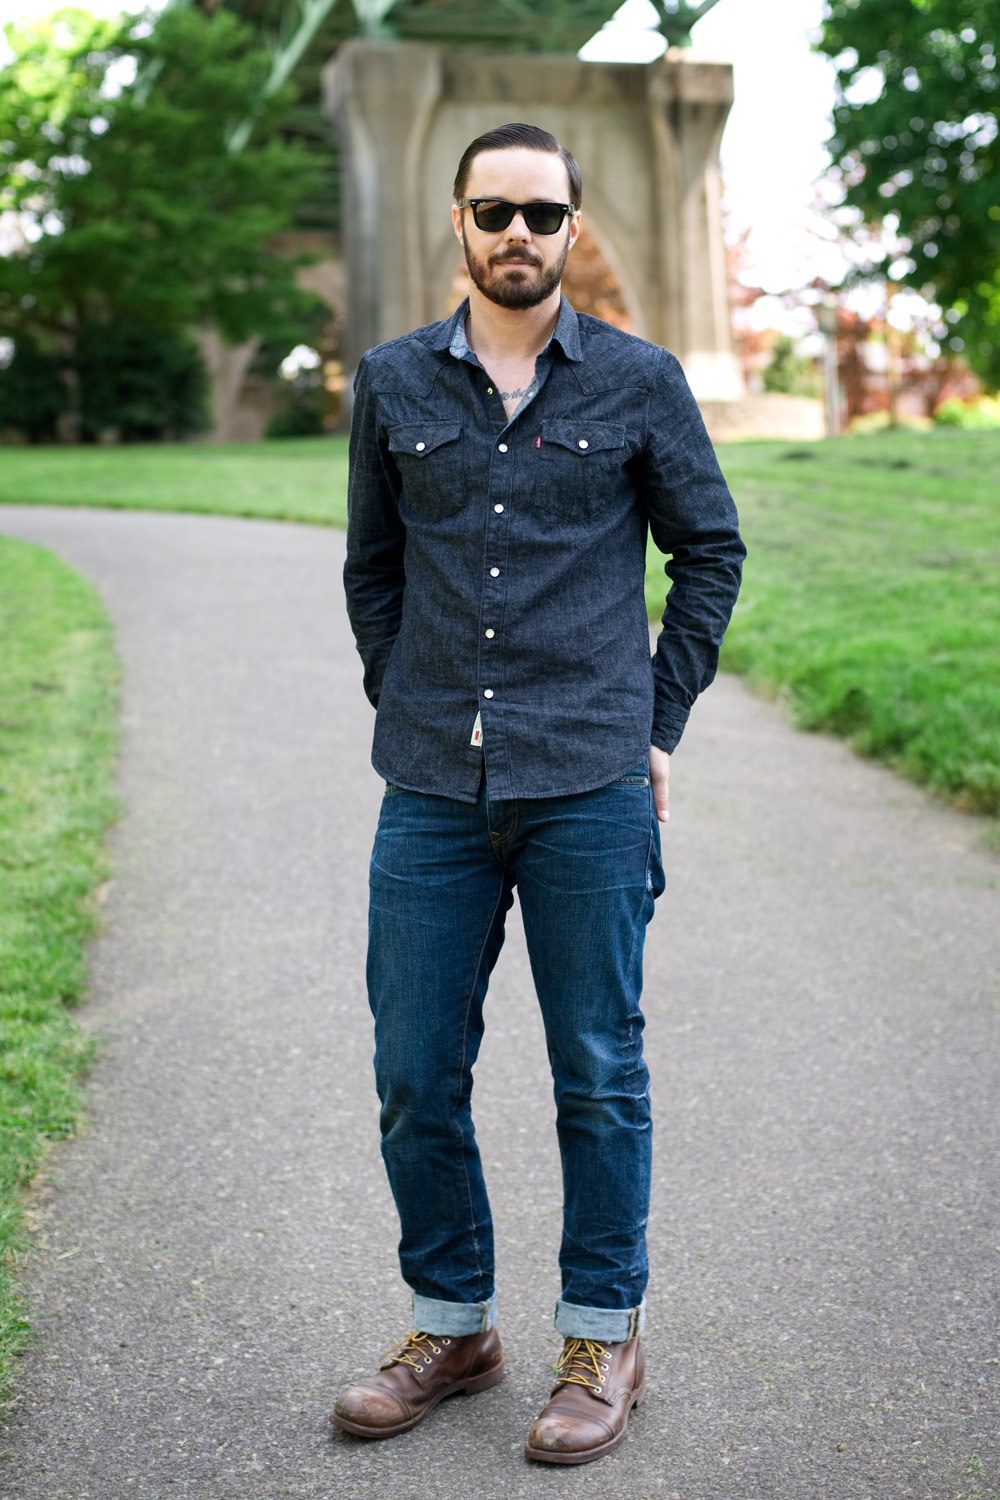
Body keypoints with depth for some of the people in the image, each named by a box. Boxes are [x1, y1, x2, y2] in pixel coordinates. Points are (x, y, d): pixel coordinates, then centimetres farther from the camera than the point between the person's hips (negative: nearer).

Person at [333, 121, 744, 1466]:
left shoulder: (640, 381, 2)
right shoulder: (392, 383, 8)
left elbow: (711, 550, 8)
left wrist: (657, 723, 4)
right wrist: (405, 709, 10)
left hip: (591, 790, -2)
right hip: (432, 795, 3)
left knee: (599, 1075, 7)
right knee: (417, 1077, 7)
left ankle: (604, 1341, 23)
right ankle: (453, 1328, 26)